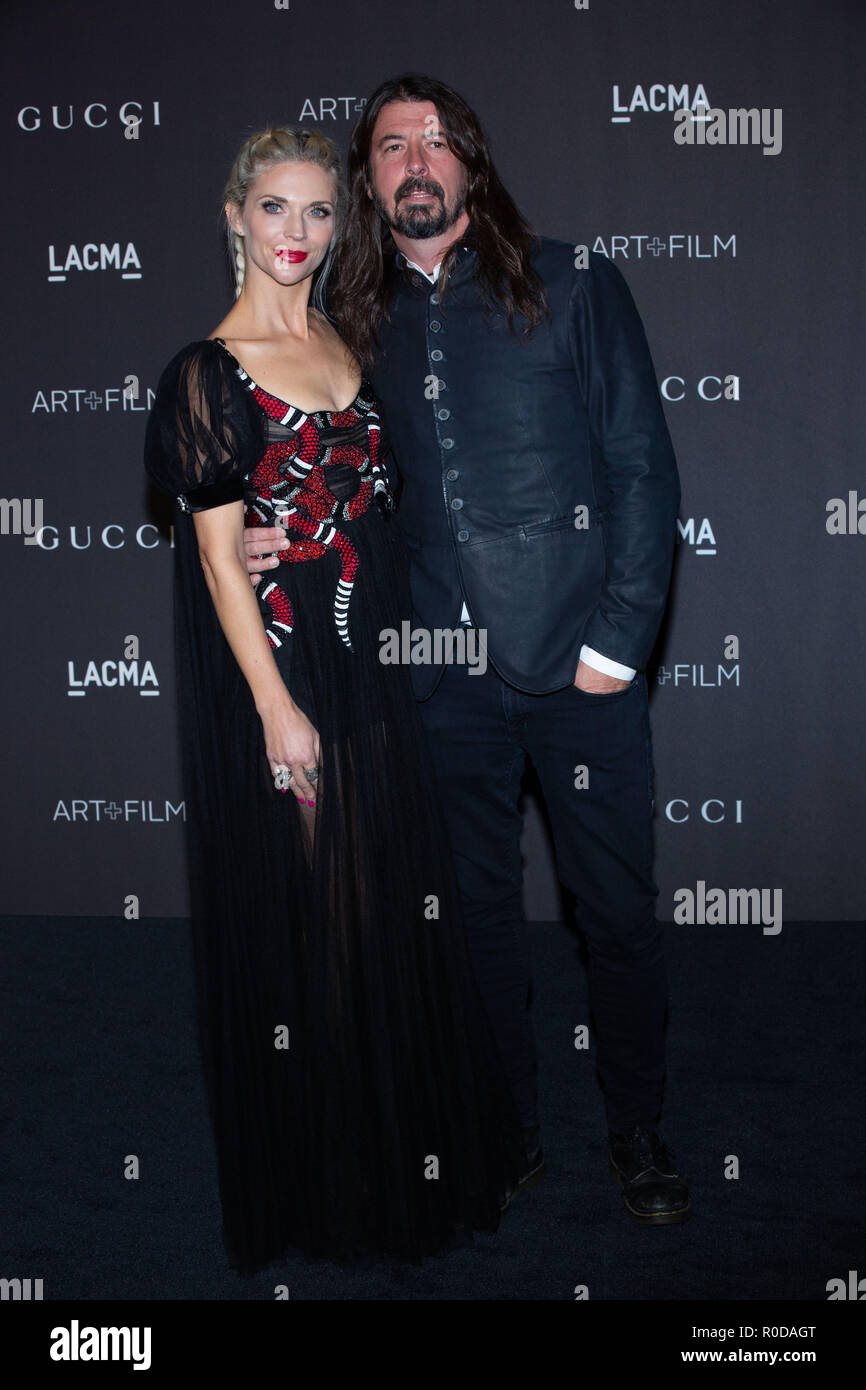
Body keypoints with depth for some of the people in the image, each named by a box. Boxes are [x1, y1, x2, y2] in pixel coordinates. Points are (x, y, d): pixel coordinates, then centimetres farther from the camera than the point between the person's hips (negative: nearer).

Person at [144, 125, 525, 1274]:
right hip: (279, 665, -6)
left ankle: (417, 1132, 34)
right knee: (300, 909, 5)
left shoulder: (349, 345, 10)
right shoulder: (209, 372, -9)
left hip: (376, 660, 6)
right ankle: (321, 1176, 25)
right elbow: (218, 554, -12)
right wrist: (277, 707, -16)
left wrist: (408, 639, 9)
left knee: (398, 894, 14)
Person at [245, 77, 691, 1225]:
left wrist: (617, 640, -9)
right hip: (443, 673, 3)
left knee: (616, 908, 6)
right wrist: (287, 541, -4)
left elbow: (644, 468, -2)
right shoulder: (361, 323, 11)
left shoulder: (570, 284, 1)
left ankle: (638, 1130, 27)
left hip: (577, 663, -3)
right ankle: (510, 1127, 32)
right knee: (478, 909, 13)